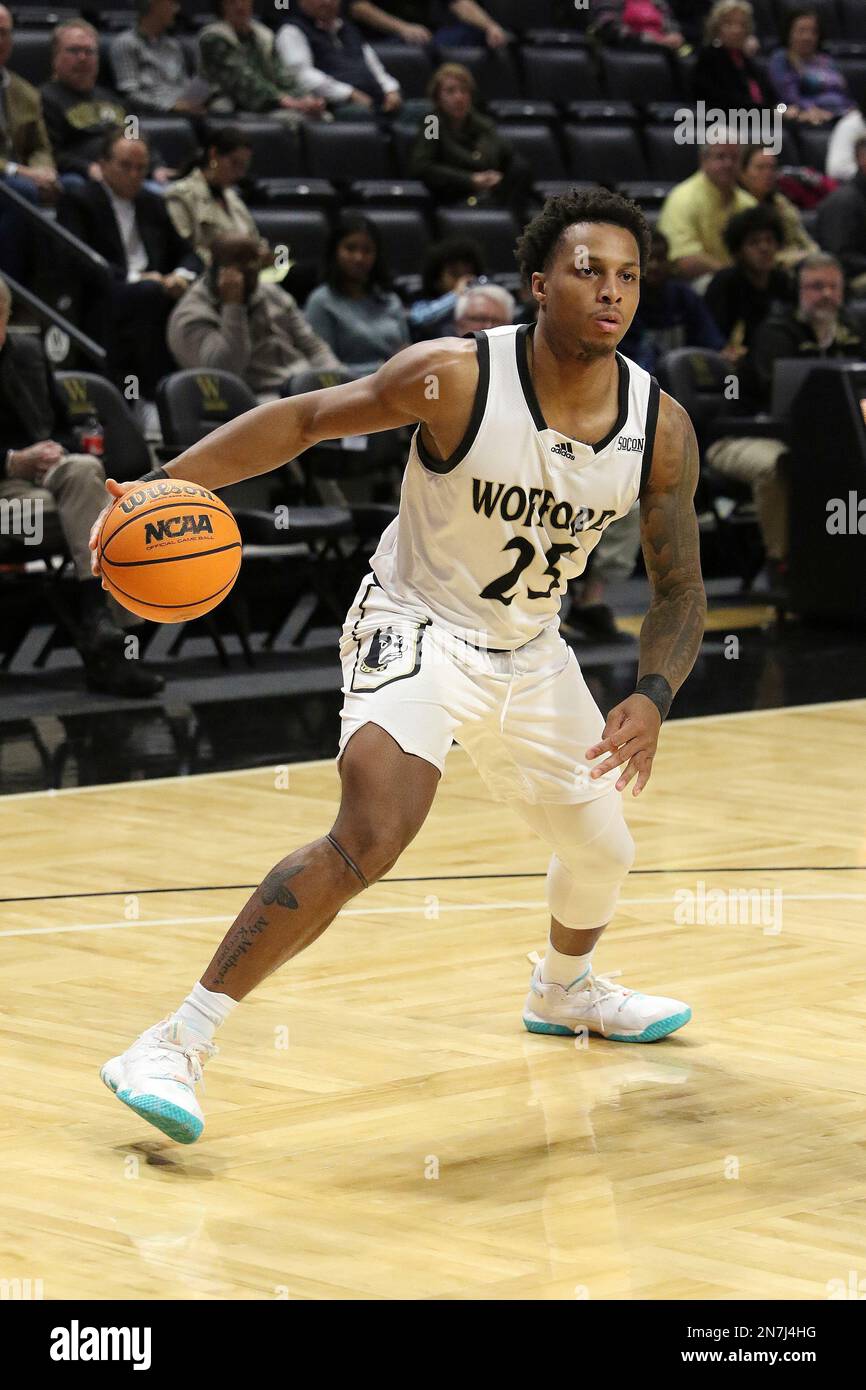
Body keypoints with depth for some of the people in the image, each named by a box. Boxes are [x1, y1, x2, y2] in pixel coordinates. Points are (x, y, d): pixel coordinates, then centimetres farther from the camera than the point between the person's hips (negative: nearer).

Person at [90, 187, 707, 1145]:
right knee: (369, 838, -28)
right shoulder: (456, 379, -23)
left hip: (530, 653, 6)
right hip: (416, 628, -6)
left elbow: (679, 590, -2)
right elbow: (303, 419, -13)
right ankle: (175, 1046, -26)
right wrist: (163, 486, -25)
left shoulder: (661, 429, -11)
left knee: (601, 851, 19)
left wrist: (651, 698, -21)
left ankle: (564, 991, 55)